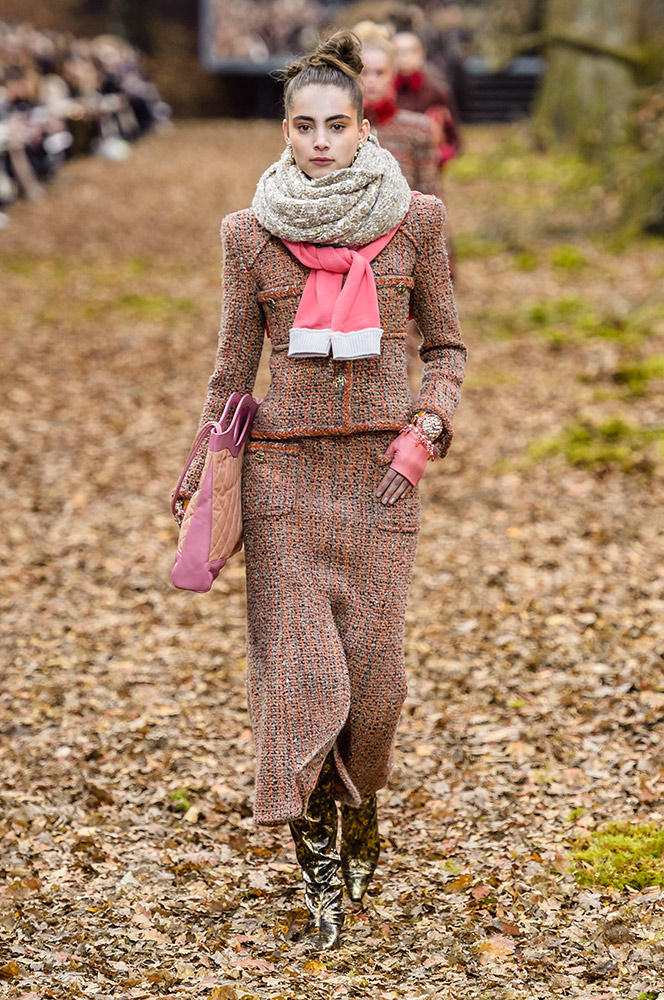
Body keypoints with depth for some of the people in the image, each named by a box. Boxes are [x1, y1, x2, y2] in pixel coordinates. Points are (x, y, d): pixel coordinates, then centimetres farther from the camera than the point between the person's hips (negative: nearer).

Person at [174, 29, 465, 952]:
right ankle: (318, 866, 2)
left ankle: (358, 816, 29)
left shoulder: (414, 221, 1)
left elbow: (445, 347, 10)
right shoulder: (251, 234, 1)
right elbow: (234, 366, 9)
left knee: (372, 668, -1)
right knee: (297, 661, -8)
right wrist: (200, 473, 8)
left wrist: (423, 434, -5)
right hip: (284, 469, 0)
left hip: (382, 470, 0)